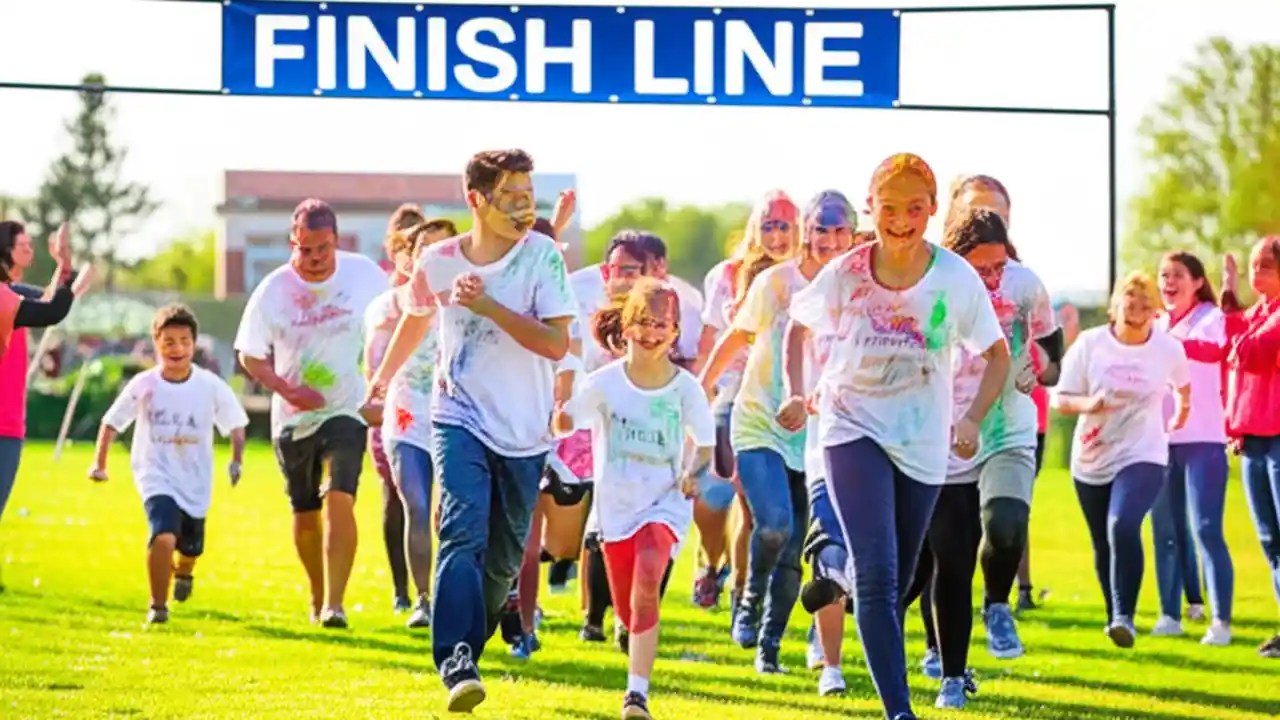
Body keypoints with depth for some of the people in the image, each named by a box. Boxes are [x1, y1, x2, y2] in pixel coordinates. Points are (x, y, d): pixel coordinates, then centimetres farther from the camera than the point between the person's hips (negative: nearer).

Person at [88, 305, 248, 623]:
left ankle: (183, 572, 58)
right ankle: (158, 606, -7)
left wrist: (236, 459, -12)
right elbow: (111, 423, 0)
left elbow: (235, 425, 1)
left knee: (190, 547, 18)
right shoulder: (143, 385, -12)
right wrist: (99, 463, -5)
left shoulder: (211, 386, -12)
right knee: (164, 536, -26)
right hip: (157, 477, -2)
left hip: (196, 481, 2)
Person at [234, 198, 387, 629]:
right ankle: (317, 596, 33)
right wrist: (288, 391, -15)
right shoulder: (273, 289, -7)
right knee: (305, 512, 12)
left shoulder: (364, 274, -7)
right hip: (292, 417, 2)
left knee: (339, 499, -20)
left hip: (345, 411, -2)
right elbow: (250, 355, 0)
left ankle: (334, 604, -23)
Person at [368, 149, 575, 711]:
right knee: (464, 533, -21)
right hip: (459, 419, 0)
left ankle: (467, 651, 31)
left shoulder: (542, 256, -9)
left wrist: (489, 307, -26)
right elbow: (416, 318, 19)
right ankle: (456, 664, -29)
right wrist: (382, 376, 34)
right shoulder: (437, 262, -3)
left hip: (524, 433, 0)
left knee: (503, 559, 9)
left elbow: (558, 344, -17)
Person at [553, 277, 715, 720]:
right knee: (627, 611, 10)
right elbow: (565, 422, 2)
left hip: (665, 504, -2)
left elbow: (705, 443, 5)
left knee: (646, 584, -26)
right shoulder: (604, 383, -6)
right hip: (615, 505, 2)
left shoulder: (685, 388, -7)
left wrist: (694, 472, -15)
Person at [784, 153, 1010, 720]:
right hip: (854, 431, -2)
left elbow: (998, 354, 3)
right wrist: (796, 392, 1)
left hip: (923, 443, 2)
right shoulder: (845, 274, -9)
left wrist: (973, 418, -9)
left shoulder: (956, 278, -10)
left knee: (898, 583, 14)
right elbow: (798, 327, 11)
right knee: (877, 577, -17)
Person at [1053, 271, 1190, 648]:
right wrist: (1087, 404, -25)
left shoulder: (1169, 349, -5)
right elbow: (1059, 398, -6)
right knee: (1103, 546, 12)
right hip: (1092, 459, 3)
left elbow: (1182, 385, 18)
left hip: (1143, 457, -2)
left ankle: (1124, 617, -26)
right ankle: (1114, 616, 33)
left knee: (1123, 526, -27)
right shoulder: (1090, 344, -6)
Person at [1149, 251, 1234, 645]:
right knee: (1166, 532, 7)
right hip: (1161, 441, 5)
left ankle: (1221, 622, -12)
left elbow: (1212, 351, -26)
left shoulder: (1212, 318, -3)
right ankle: (1170, 615, 14)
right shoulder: (1154, 326, 14)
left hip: (1202, 440, -5)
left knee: (1206, 530, -11)